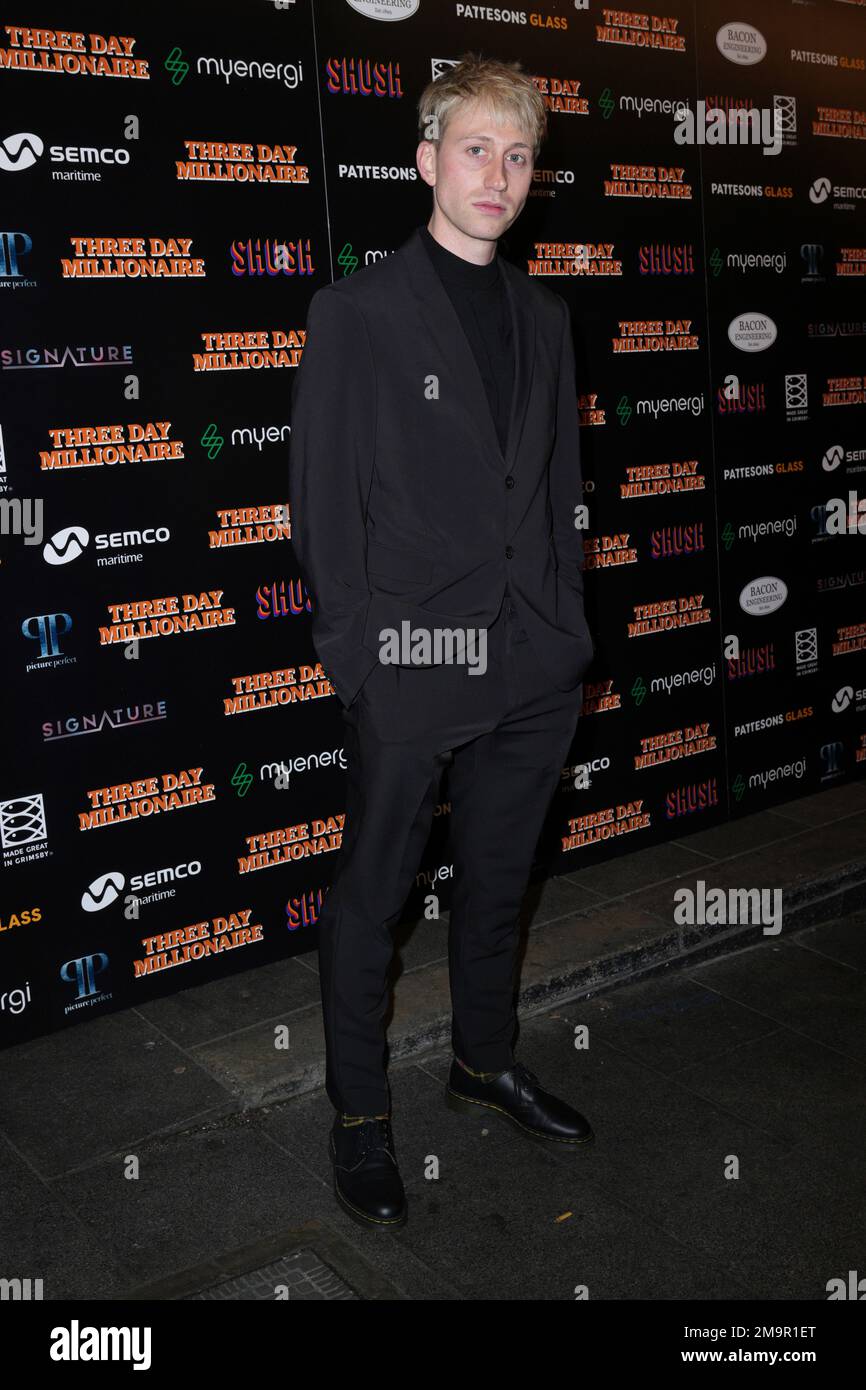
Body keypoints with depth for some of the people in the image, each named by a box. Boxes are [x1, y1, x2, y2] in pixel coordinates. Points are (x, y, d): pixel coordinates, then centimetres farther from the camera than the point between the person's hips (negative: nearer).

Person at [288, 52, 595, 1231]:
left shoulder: (545, 316, 11)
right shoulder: (355, 311, -5)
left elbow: (560, 483, 14)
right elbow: (324, 501, -7)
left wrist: (566, 625, 8)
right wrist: (354, 654, -11)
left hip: (534, 667, 6)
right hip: (411, 668, -5)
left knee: (498, 881, 20)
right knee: (372, 899, 8)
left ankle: (486, 1062, 40)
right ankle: (359, 1112, 26)